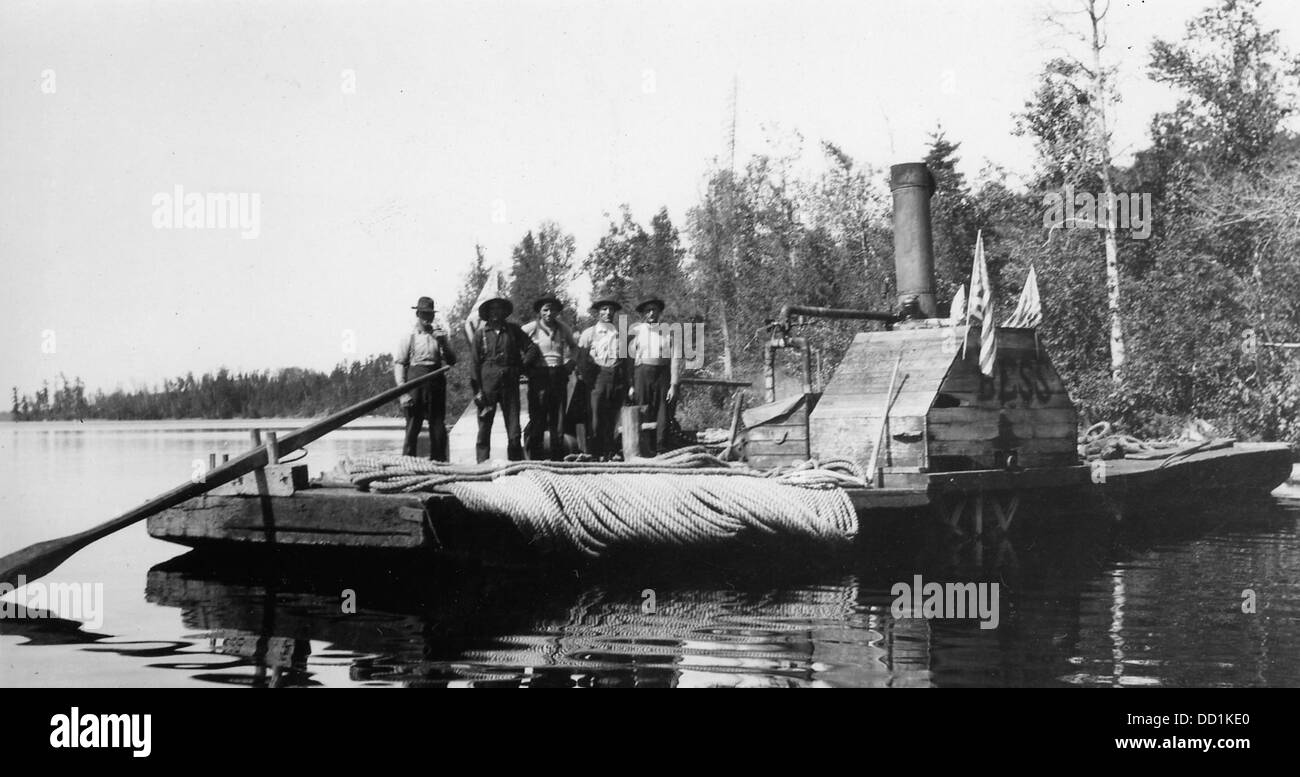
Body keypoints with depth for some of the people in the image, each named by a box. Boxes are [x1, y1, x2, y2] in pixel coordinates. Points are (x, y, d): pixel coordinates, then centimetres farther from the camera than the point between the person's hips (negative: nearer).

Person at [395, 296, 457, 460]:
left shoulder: (439, 334, 13)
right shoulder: (410, 336, 4)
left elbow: (452, 360, 8)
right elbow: (398, 364, -1)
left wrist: (442, 342, -7)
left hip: (436, 384, 3)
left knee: (438, 427, 2)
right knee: (412, 428, -4)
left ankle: (438, 462, 8)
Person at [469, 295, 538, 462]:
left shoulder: (513, 330, 10)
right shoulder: (481, 334, 6)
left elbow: (532, 349, 14)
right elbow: (474, 363, 3)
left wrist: (521, 367, 2)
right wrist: (477, 390, -4)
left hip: (510, 383, 1)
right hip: (488, 383, -1)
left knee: (514, 428, -1)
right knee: (484, 426, -2)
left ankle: (517, 464, 1)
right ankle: (482, 465, 1)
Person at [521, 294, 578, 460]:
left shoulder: (562, 328, 9)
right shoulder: (532, 328, -3)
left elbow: (573, 345, 28)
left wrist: (569, 362, 14)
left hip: (558, 376, 4)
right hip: (538, 376, -4)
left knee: (558, 420, 4)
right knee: (538, 419, -6)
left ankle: (557, 459, 10)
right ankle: (535, 458, -1)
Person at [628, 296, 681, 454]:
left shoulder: (669, 332, 7)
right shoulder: (636, 331, 7)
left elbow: (676, 359, 3)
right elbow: (629, 358, 5)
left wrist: (673, 385, -4)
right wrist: (631, 385, -2)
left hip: (663, 374, 0)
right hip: (642, 374, 0)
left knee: (662, 416, -2)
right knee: (643, 416, -4)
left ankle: (661, 452, 1)